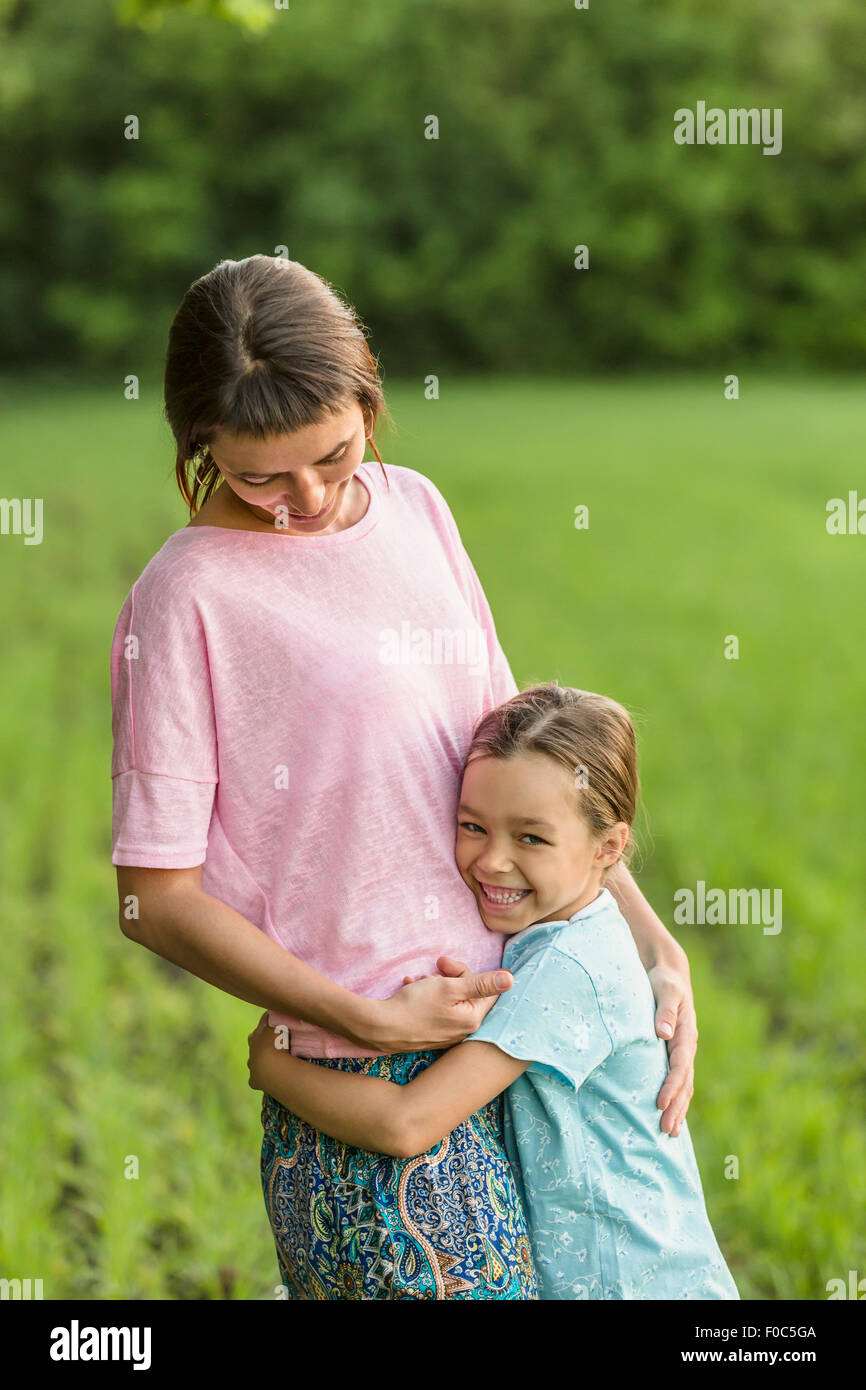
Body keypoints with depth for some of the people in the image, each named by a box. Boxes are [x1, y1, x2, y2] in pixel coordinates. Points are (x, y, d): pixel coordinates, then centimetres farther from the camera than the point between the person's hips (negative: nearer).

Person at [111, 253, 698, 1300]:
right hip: (374, 1092, -6)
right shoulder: (186, 596, -11)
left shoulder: (414, 507, 8)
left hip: (508, 1025, 6)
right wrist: (371, 1019, -14)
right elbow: (155, 899, -10)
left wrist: (653, 941, 10)